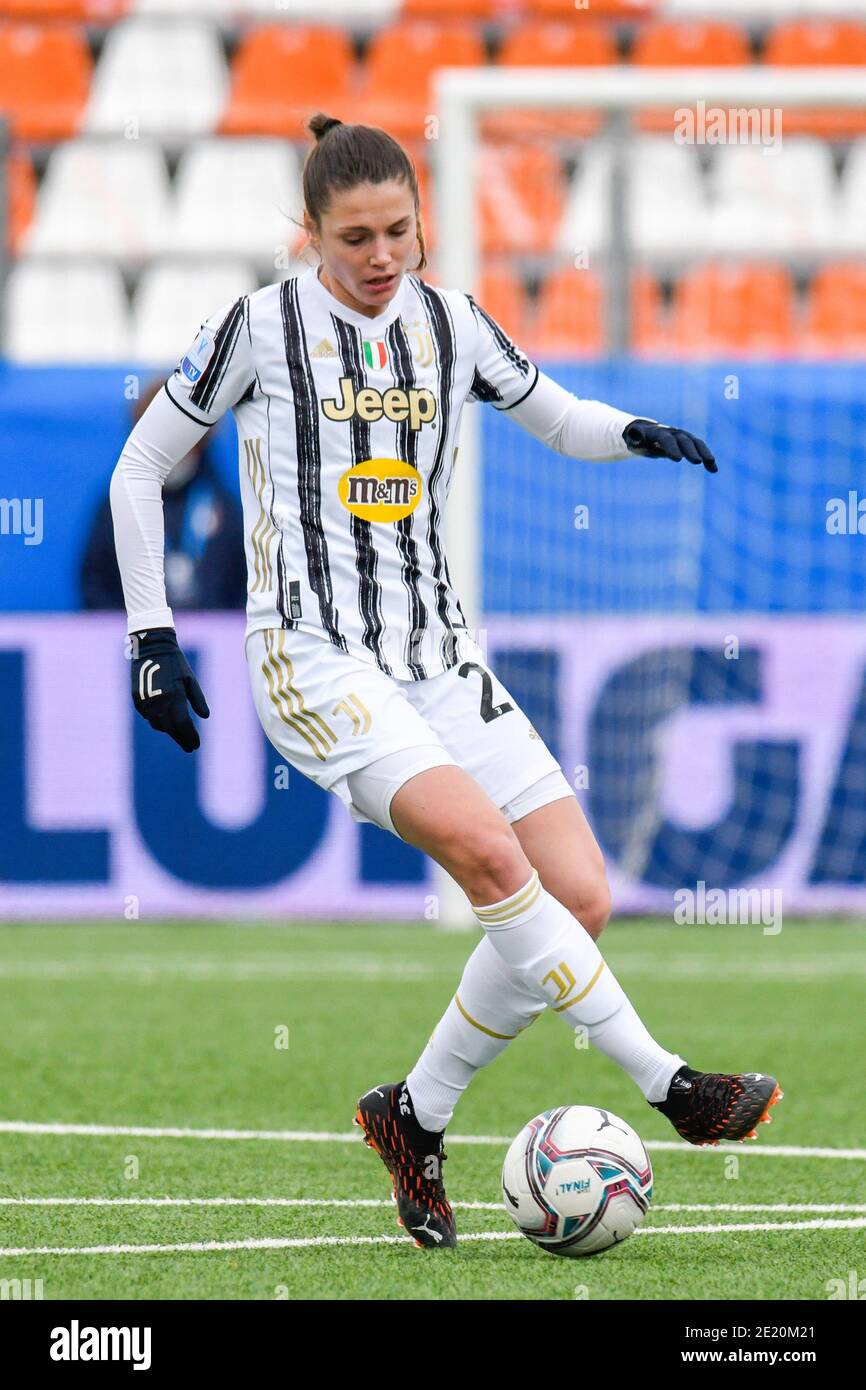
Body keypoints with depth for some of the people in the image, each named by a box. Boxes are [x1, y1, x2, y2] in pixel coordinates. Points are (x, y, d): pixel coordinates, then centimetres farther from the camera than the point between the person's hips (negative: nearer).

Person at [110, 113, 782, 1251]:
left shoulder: (451, 323, 9)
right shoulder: (260, 328, -3)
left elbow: (558, 419, 23)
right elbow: (142, 467, 6)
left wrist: (634, 432, 0)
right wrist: (152, 635, 2)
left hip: (438, 655, 6)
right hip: (315, 660, -6)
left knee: (579, 899, -7)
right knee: (487, 850, -27)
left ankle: (417, 1117, 8)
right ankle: (668, 1084, -24)